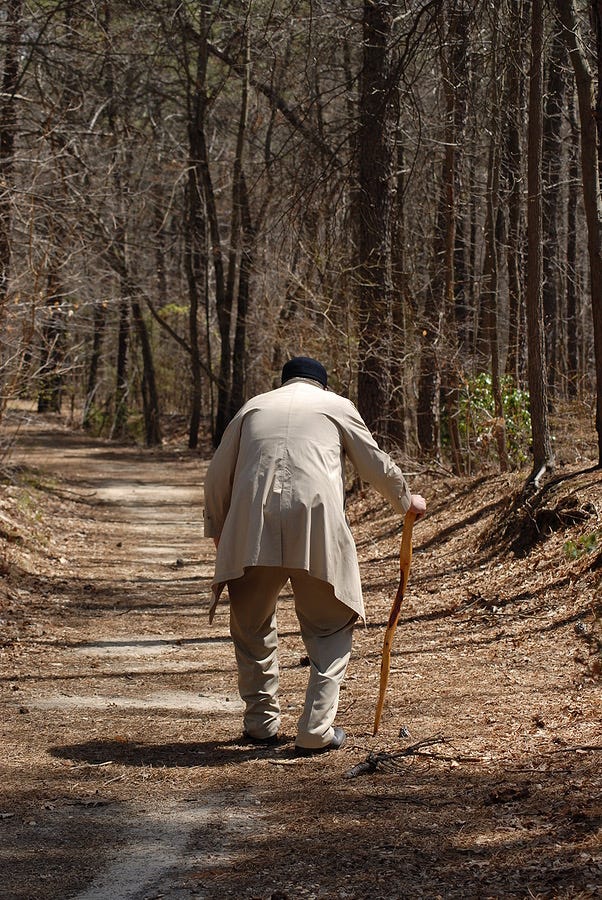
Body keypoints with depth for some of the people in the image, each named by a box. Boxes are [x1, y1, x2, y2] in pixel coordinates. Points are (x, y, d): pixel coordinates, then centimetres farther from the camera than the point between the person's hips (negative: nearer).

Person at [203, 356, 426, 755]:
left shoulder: (254, 407, 24)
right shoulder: (336, 406, 19)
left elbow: (218, 476, 23)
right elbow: (376, 464, 25)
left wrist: (218, 529, 35)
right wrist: (406, 499, 43)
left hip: (252, 525, 2)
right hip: (317, 525, -2)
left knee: (252, 628, 19)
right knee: (330, 630, 10)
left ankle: (261, 723, 24)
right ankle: (316, 730, 0)